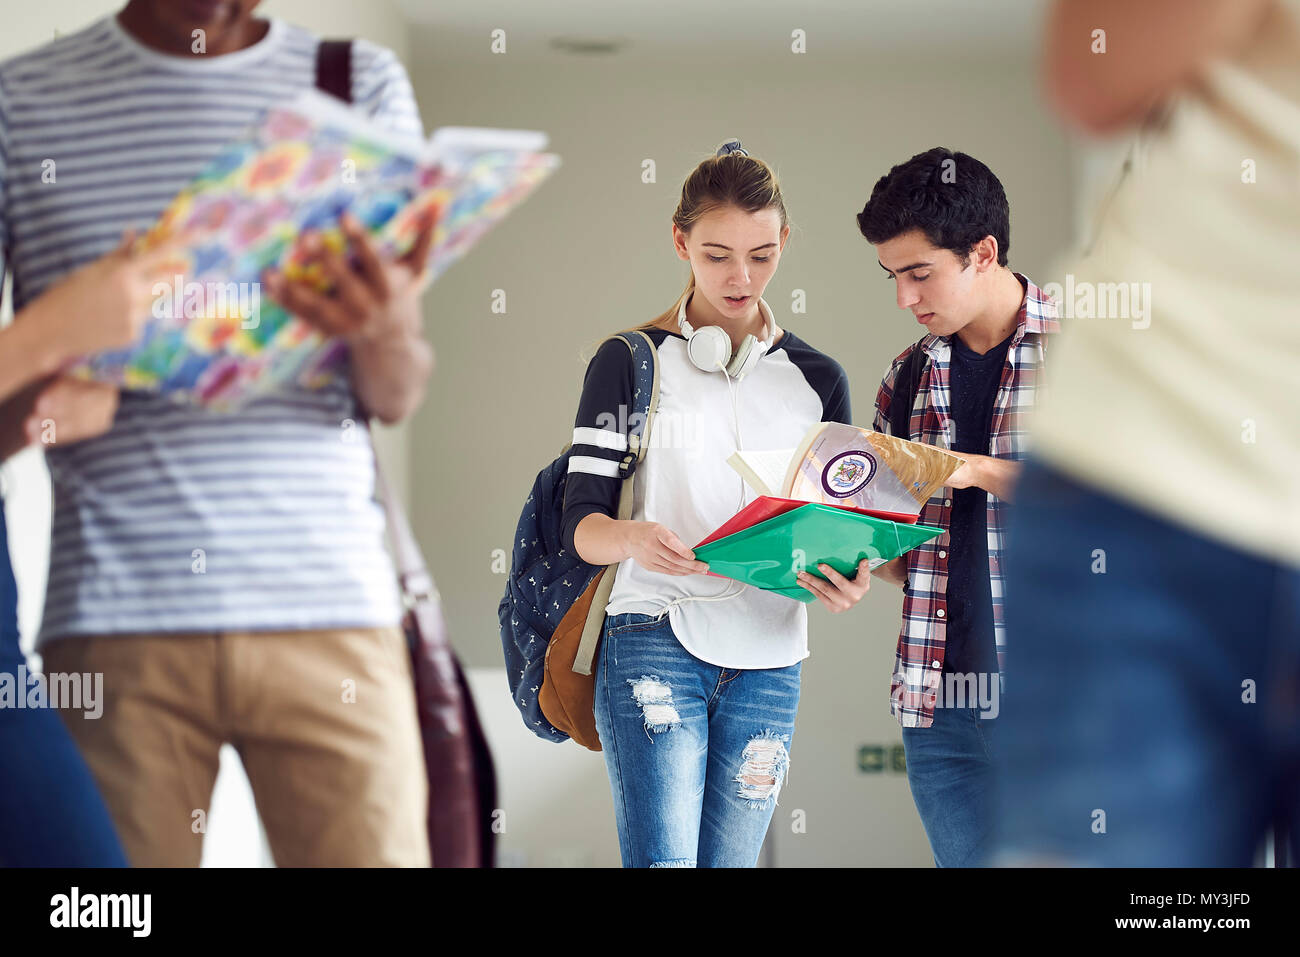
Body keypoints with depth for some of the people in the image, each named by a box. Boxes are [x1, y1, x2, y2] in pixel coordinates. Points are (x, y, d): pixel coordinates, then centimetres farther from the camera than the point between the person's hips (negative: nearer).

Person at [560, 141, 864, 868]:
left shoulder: (817, 379, 14)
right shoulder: (632, 362, 3)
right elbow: (580, 522, -3)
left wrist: (848, 580, -13)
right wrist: (633, 538, -28)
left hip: (768, 663, 4)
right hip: (656, 639, -4)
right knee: (664, 859, -17)